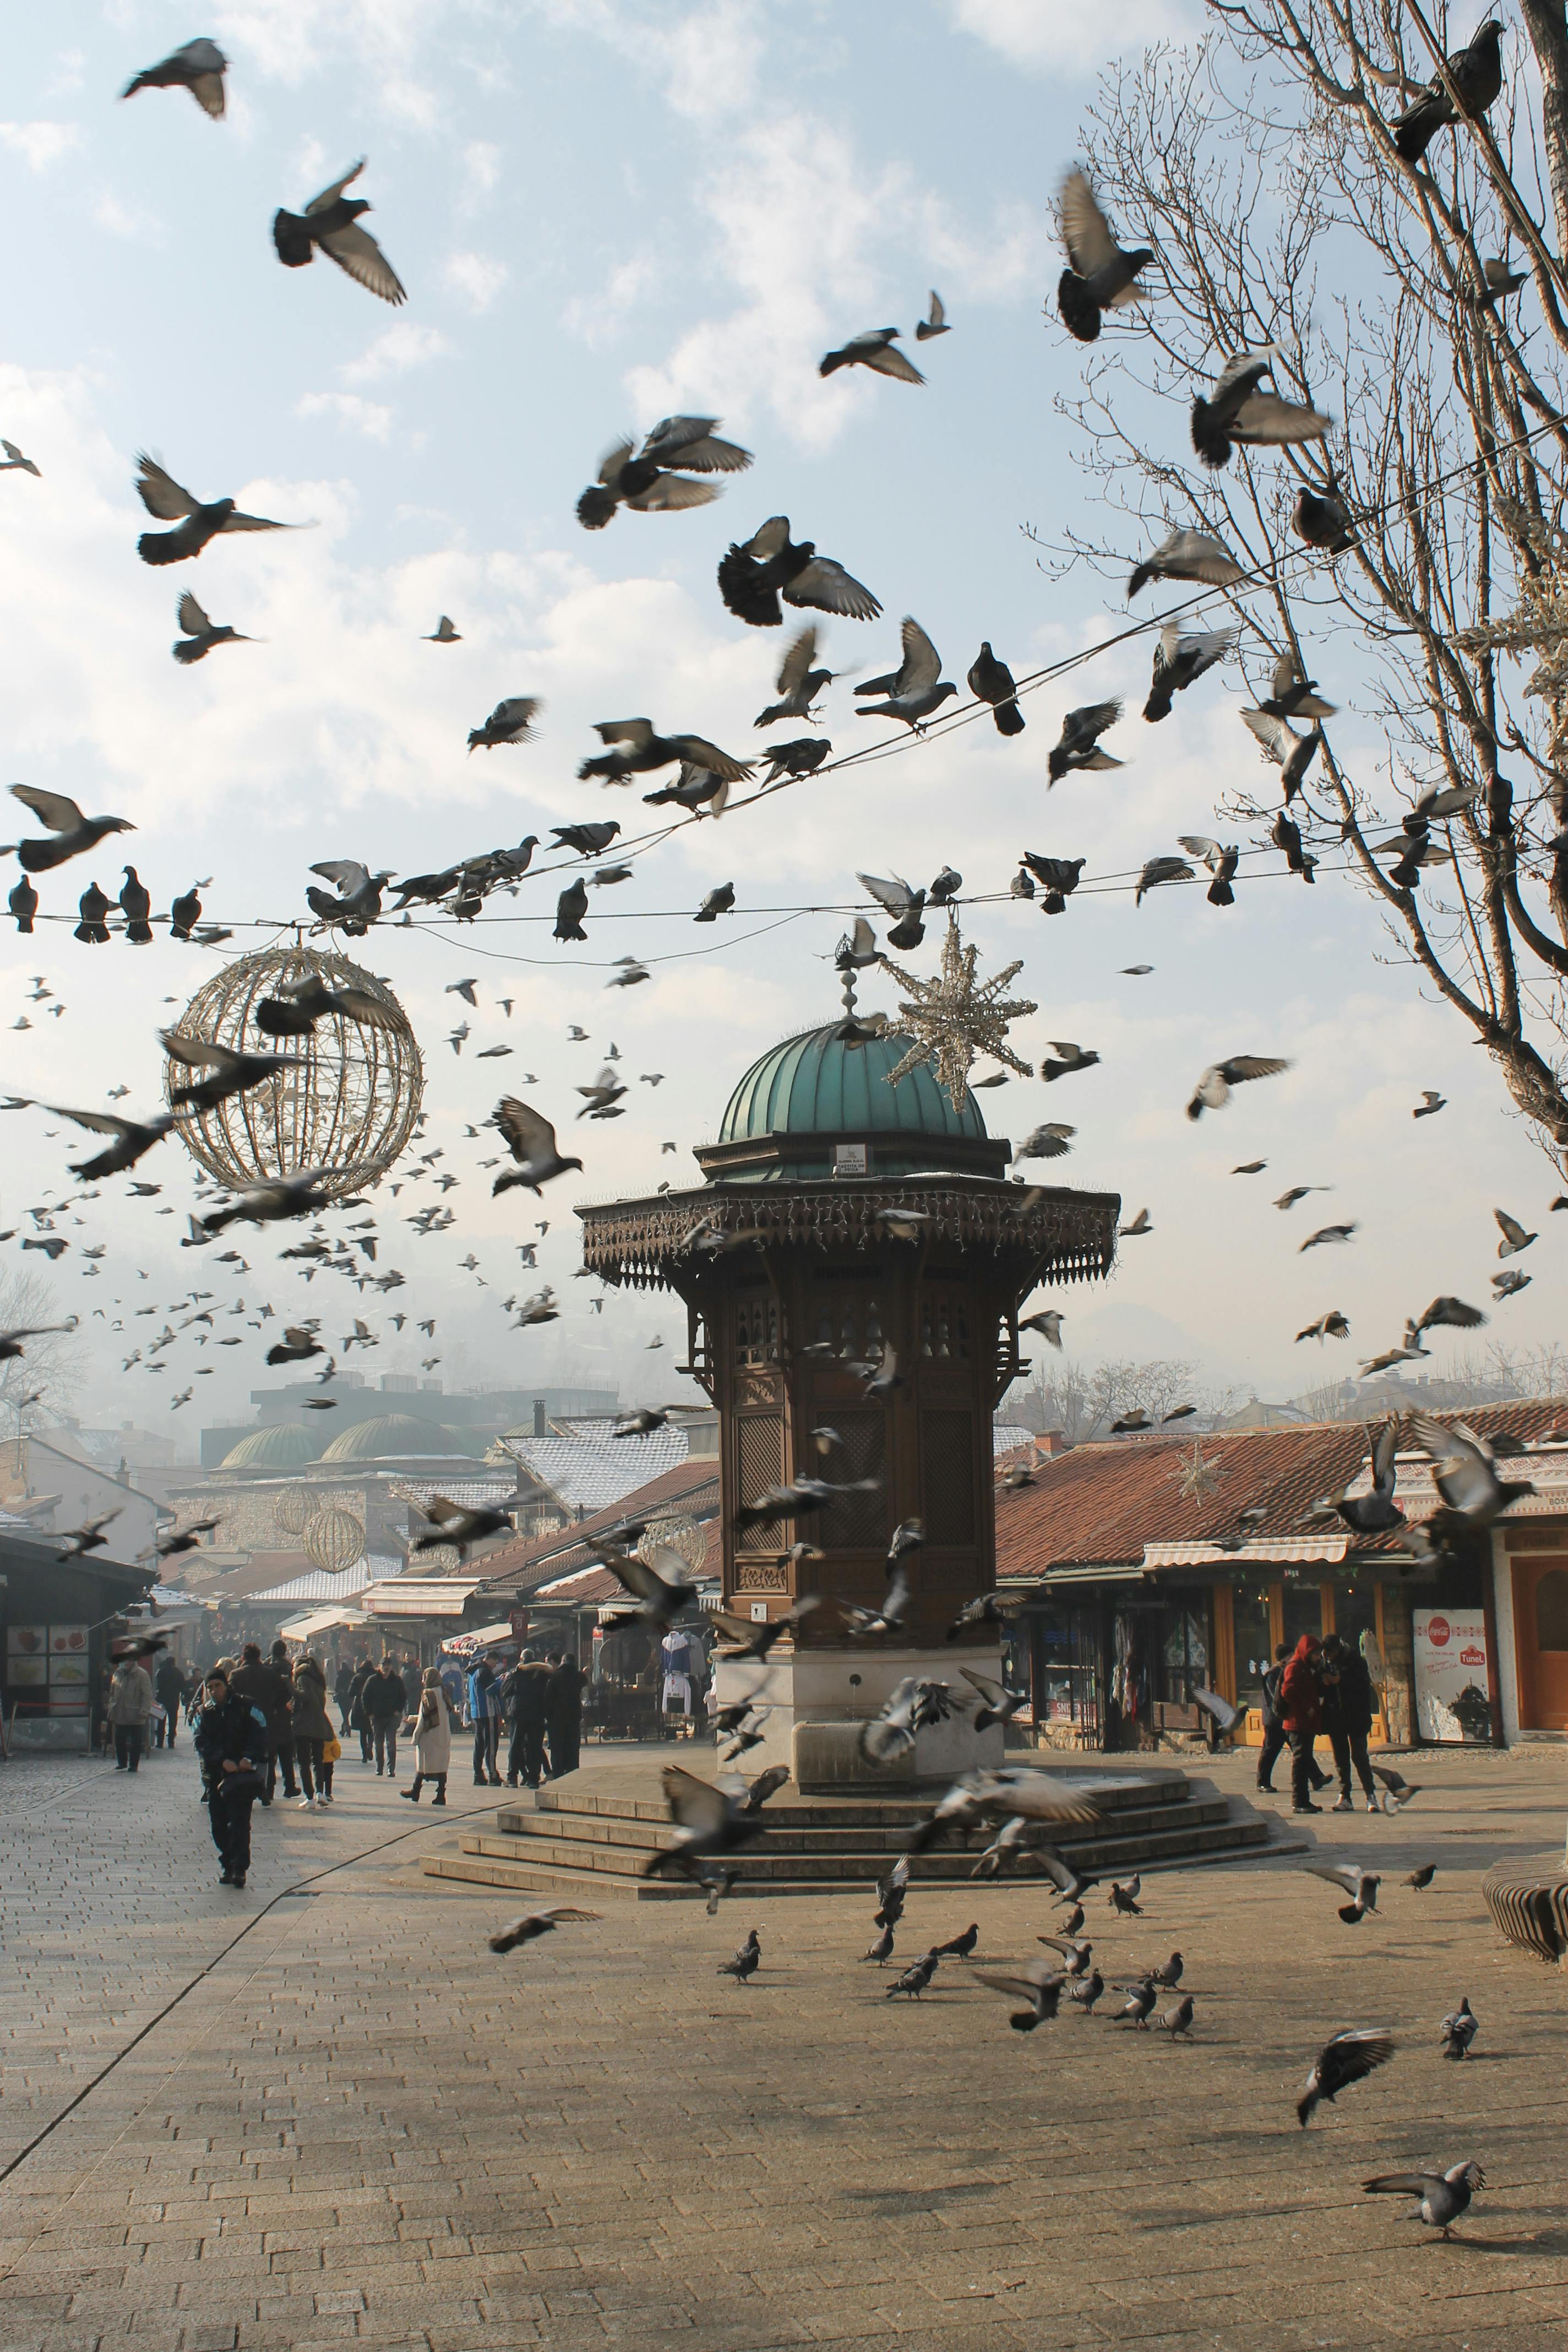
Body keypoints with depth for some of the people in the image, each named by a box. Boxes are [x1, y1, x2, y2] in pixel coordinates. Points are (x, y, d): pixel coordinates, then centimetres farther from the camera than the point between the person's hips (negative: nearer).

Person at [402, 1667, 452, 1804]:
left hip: (429, 1736, -6)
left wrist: (416, 1735, -11)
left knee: (423, 1765, 4)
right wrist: (412, 1719, 30)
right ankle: (441, 1794, 3)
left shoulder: (428, 1693, -12)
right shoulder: (443, 1693, 10)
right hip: (444, 1736, 6)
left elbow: (425, 1717, -16)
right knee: (441, 1766, 5)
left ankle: (415, 1792, 13)